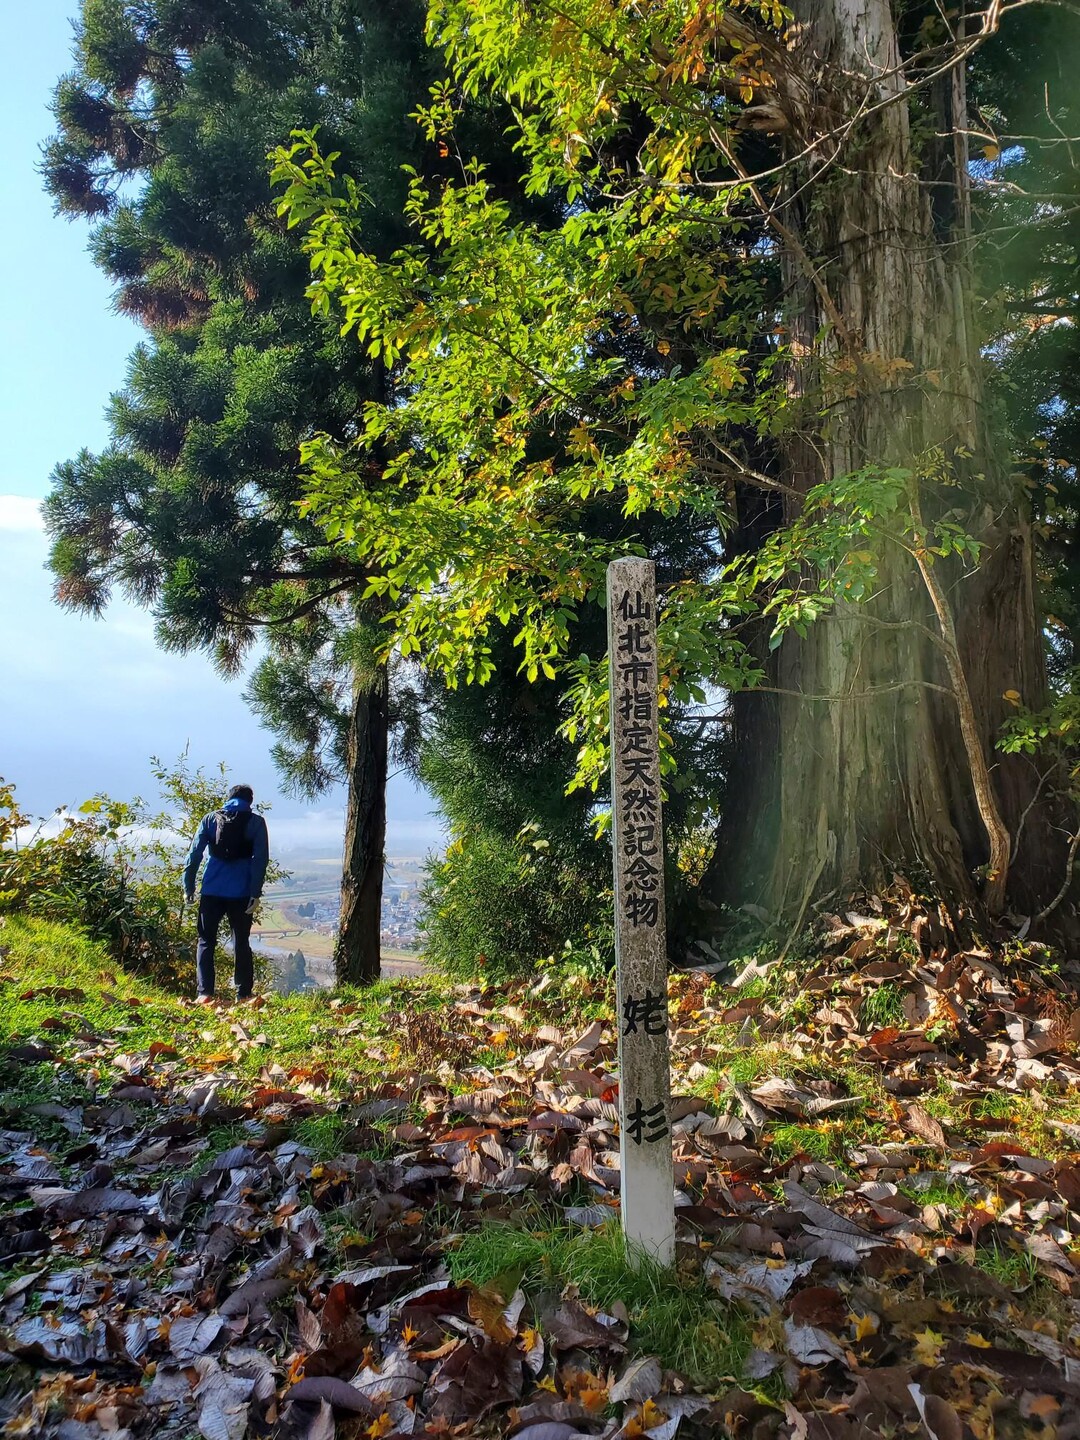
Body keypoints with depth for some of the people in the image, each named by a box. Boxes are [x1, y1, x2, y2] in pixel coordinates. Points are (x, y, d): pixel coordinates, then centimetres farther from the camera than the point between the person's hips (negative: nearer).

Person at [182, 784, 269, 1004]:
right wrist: (255, 893, -5)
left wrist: (188, 887, 5)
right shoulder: (256, 822, 3)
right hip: (241, 894, 0)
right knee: (241, 943, 11)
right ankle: (244, 994, 11)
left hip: (212, 892, 0)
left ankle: (204, 993, -2)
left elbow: (194, 854, 2)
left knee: (206, 942, 9)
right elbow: (260, 859, -4)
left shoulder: (210, 818, 7)